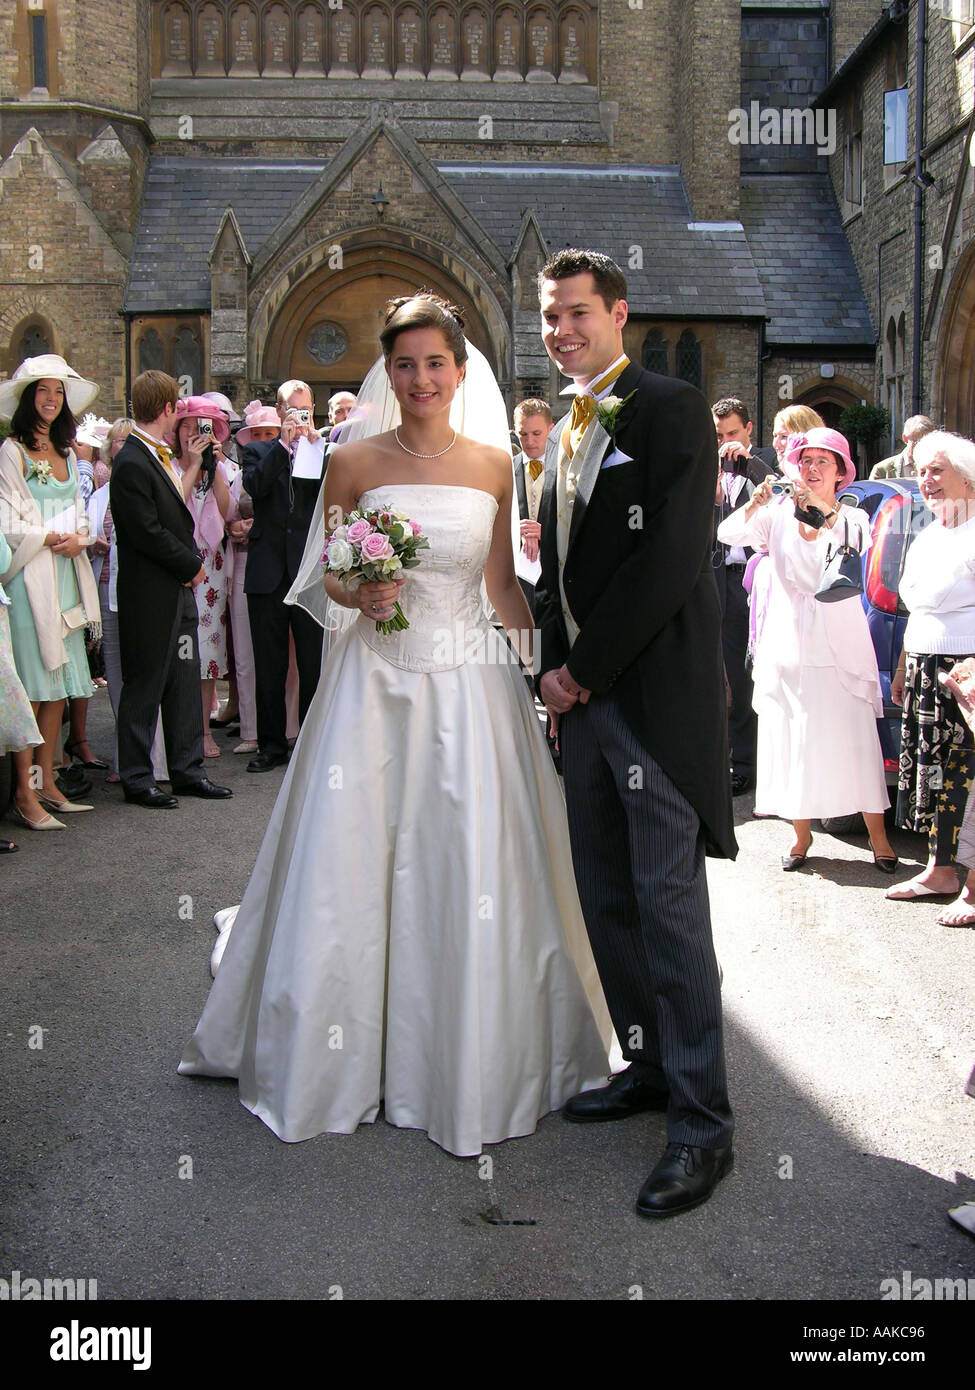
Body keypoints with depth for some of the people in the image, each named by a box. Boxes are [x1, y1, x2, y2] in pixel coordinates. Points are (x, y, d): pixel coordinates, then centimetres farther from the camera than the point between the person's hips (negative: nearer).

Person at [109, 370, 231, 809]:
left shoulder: (161, 456, 13)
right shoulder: (131, 463, -16)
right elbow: (148, 533, -19)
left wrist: (191, 562, 5)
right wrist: (191, 565, -9)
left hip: (178, 590, 9)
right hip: (149, 596, -9)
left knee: (185, 681, 12)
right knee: (144, 686, 2)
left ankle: (188, 769, 21)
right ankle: (136, 778, 13)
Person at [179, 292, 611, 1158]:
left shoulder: (494, 465, 5)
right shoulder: (355, 463, 1)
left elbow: (503, 582, 11)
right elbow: (327, 576, 6)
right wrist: (359, 594, -15)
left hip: (468, 682, 1)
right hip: (375, 680, -1)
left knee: (471, 872, 3)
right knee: (354, 867, 5)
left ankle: (468, 1064, 20)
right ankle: (342, 1055, 25)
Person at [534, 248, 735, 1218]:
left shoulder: (671, 410, -7)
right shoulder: (565, 433, 18)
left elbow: (669, 561, -16)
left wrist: (586, 670, -12)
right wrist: (555, 667, 8)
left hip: (656, 693, -8)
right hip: (584, 697, 8)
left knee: (669, 903, -6)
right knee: (607, 899, 12)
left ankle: (701, 1122, 2)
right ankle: (648, 1066, 27)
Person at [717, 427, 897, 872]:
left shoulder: (853, 518, 4)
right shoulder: (778, 513, 5)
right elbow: (728, 534, -10)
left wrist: (825, 516, -27)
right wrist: (756, 502, -26)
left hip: (839, 646, -1)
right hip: (788, 643, 1)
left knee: (854, 739, -4)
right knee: (791, 739, 5)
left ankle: (877, 835, 7)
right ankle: (801, 834, 18)